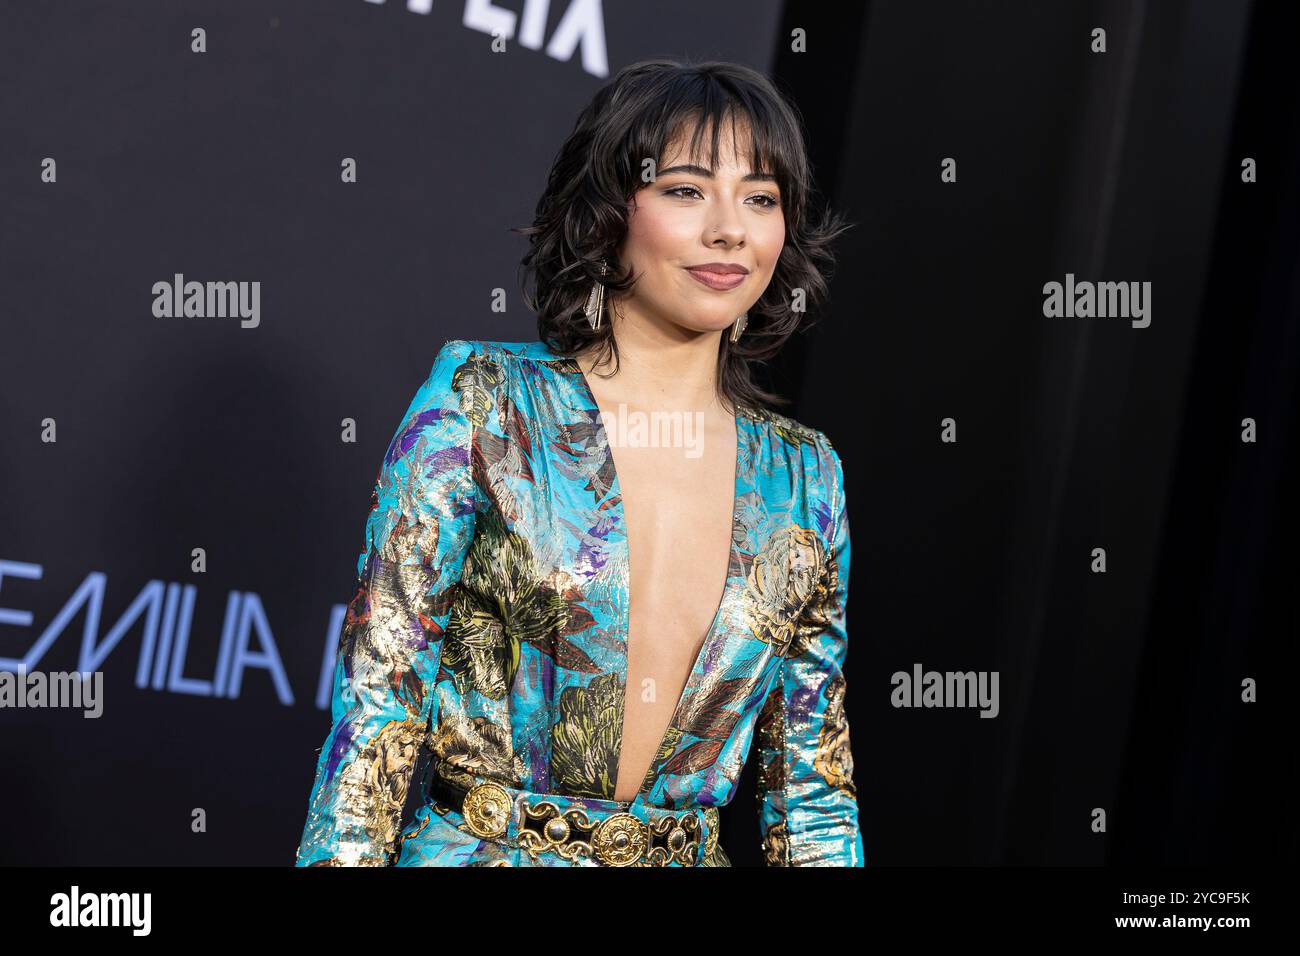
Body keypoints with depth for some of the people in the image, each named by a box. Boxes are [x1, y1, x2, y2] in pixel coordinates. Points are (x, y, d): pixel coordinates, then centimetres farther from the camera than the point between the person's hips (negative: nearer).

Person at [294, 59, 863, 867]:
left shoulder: (805, 475, 2)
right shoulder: (481, 404, -9)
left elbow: (812, 776, 6)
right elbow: (378, 693, -11)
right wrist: (344, 854, -18)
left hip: (686, 856, 4)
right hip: (469, 846, -3)